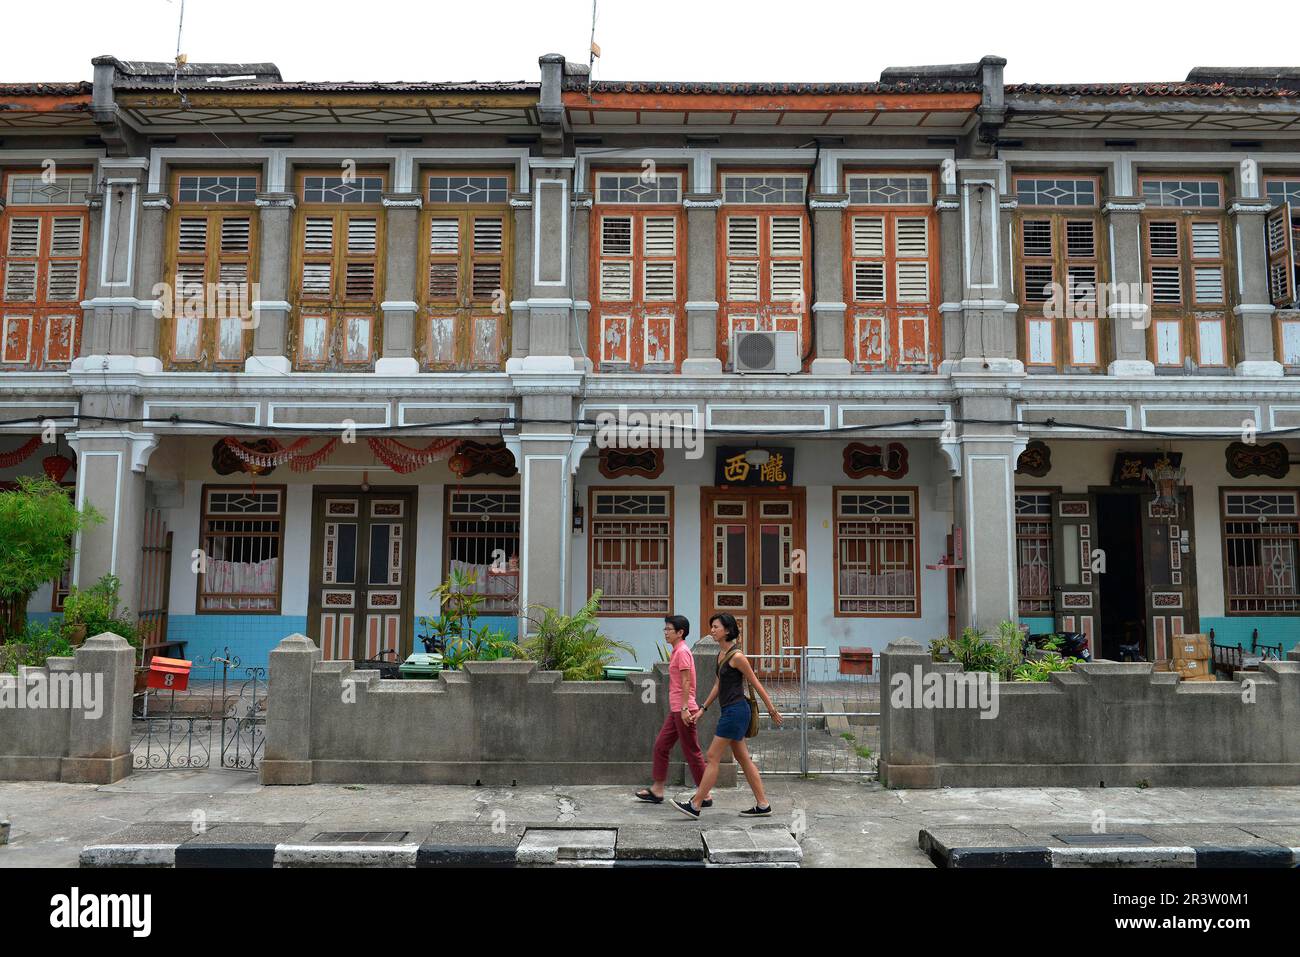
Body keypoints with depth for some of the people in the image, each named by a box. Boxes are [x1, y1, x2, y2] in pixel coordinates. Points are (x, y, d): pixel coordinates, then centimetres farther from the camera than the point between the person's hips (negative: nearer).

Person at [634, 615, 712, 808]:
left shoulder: (682, 652, -13)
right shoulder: (676, 651, 16)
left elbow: (686, 682, -19)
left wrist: (685, 708, -22)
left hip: (683, 710, -10)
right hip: (675, 710, 10)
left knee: (692, 752, -3)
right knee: (660, 746, 12)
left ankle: (705, 795, 5)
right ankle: (657, 790, 18)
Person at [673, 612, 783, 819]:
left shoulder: (736, 657, -15)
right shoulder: (721, 654, 11)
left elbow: (756, 685, -11)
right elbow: (718, 685, 21)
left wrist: (773, 711, -6)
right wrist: (703, 709, 20)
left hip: (736, 711, -10)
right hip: (729, 711, 10)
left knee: (713, 757, -5)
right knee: (743, 758, 12)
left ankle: (695, 805, 2)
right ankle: (762, 805, 18)